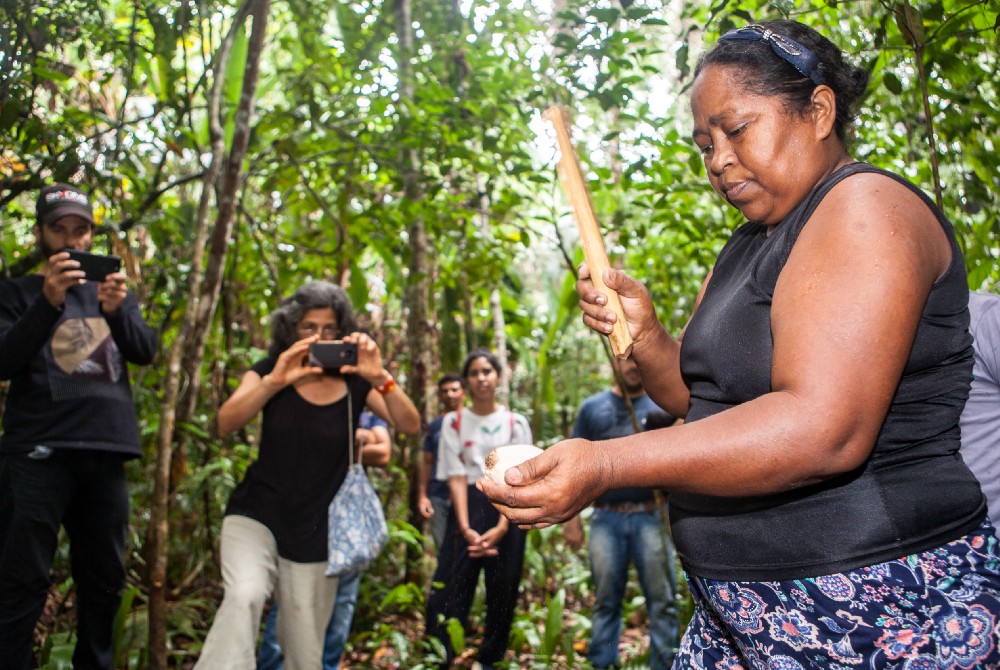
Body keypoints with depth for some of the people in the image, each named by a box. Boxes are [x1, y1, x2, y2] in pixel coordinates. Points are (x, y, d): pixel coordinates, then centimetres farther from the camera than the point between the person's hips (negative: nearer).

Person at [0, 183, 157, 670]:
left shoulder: (114, 290, 17)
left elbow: (146, 351, 2)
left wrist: (116, 310, -18)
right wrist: (48, 302, -20)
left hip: (106, 453, 4)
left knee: (105, 580, 10)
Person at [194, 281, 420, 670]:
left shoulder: (355, 383, -1)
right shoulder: (269, 372, 0)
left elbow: (410, 426, -13)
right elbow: (225, 422, -16)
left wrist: (379, 378, -29)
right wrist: (275, 381, -32)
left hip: (316, 533, 1)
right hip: (256, 516, 0)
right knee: (244, 596, -31)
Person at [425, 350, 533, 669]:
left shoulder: (516, 423, 3)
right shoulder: (454, 421, 4)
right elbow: (456, 476, -3)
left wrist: (501, 527, -16)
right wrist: (465, 527, -15)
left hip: (507, 510, 1)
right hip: (467, 507, 0)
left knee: (502, 592, 5)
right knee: (451, 590, -6)